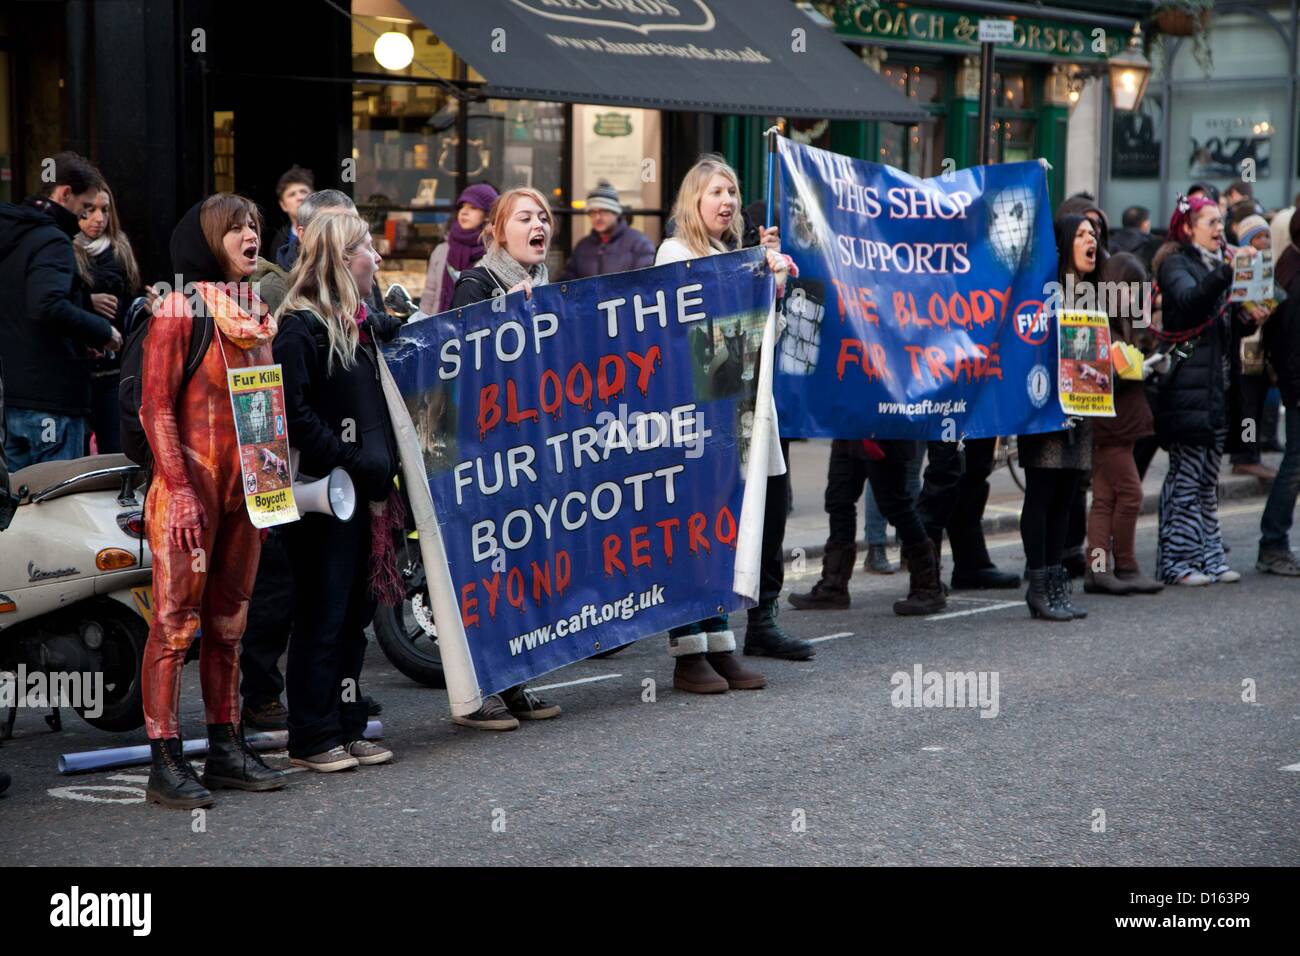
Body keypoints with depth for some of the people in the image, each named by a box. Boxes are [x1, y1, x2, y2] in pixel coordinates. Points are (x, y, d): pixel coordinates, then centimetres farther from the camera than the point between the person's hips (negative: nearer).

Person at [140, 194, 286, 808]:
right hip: (189, 489, -7)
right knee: (175, 625, -5)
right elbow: (155, 409, -12)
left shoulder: (256, 314, 13)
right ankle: (165, 763, -2)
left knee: (228, 624, 12)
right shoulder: (179, 311, -8)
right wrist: (180, 489, -19)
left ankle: (225, 749, 19)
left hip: (246, 489, 7)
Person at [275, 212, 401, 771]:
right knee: (322, 616, -3)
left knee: (356, 614, 12)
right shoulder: (300, 328, -11)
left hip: (362, 494, 9)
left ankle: (347, 728, 20)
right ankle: (311, 739, 4)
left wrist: (383, 469, 10)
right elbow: (294, 415, -19)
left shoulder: (359, 324, 17)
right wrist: (354, 464, -19)